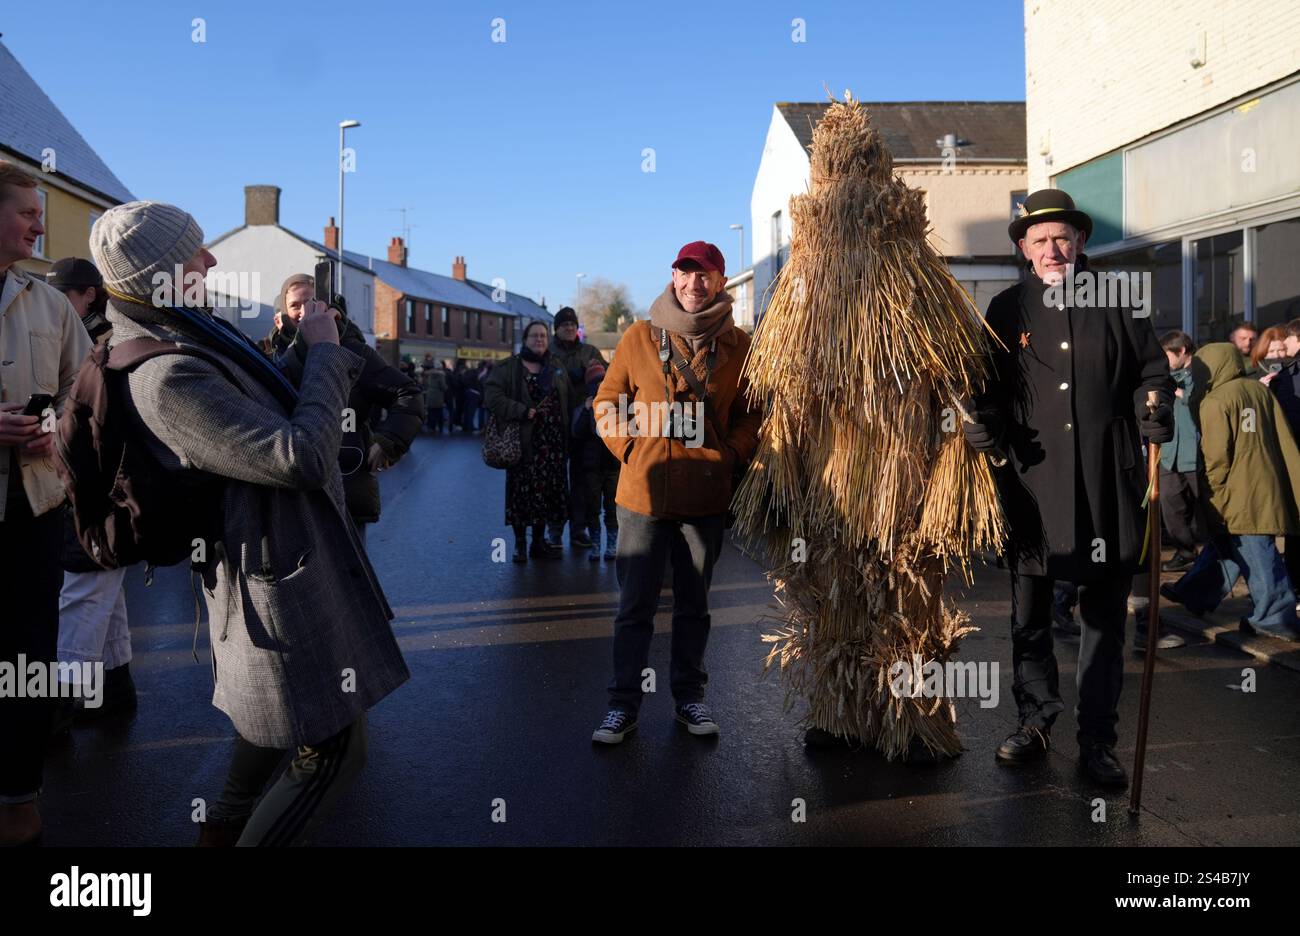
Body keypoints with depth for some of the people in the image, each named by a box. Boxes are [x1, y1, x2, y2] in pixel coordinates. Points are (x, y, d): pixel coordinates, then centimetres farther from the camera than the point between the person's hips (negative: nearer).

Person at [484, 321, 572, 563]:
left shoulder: (556, 370, 15)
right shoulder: (508, 368, -1)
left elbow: (568, 404, 16)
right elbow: (492, 395, -12)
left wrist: (565, 437, 6)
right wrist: (521, 412, -20)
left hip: (552, 443, 5)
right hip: (523, 442, -5)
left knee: (548, 491, 8)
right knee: (522, 491, -3)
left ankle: (539, 542, 20)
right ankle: (520, 543, 9)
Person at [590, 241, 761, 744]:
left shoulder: (737, 344, 2)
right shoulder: (639, 338, 0)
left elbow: (750, 412, 10)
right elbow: (607, 401, 8)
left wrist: (731, 455, -3)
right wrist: (628, 449, -3)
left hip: (706, 495, 1)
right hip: (645, 490, -1)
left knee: (694, 604, 13)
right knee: (635, 605, 3)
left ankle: (689, 695, 26)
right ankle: (623, 704, 14)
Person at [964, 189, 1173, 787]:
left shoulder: (1116, 300, 7)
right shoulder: (1006, 310, 8)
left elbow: (1152, 368, 11)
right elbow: (987, 385, 9)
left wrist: (1155, 410, -8)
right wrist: (982, 423, -10)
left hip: (1108, 485, 0)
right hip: (1032, 483, 1)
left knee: (1105, 614, 6)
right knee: (1028, 613, 10)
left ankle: (1097, 742, 18)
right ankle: (1035, 721, 28)